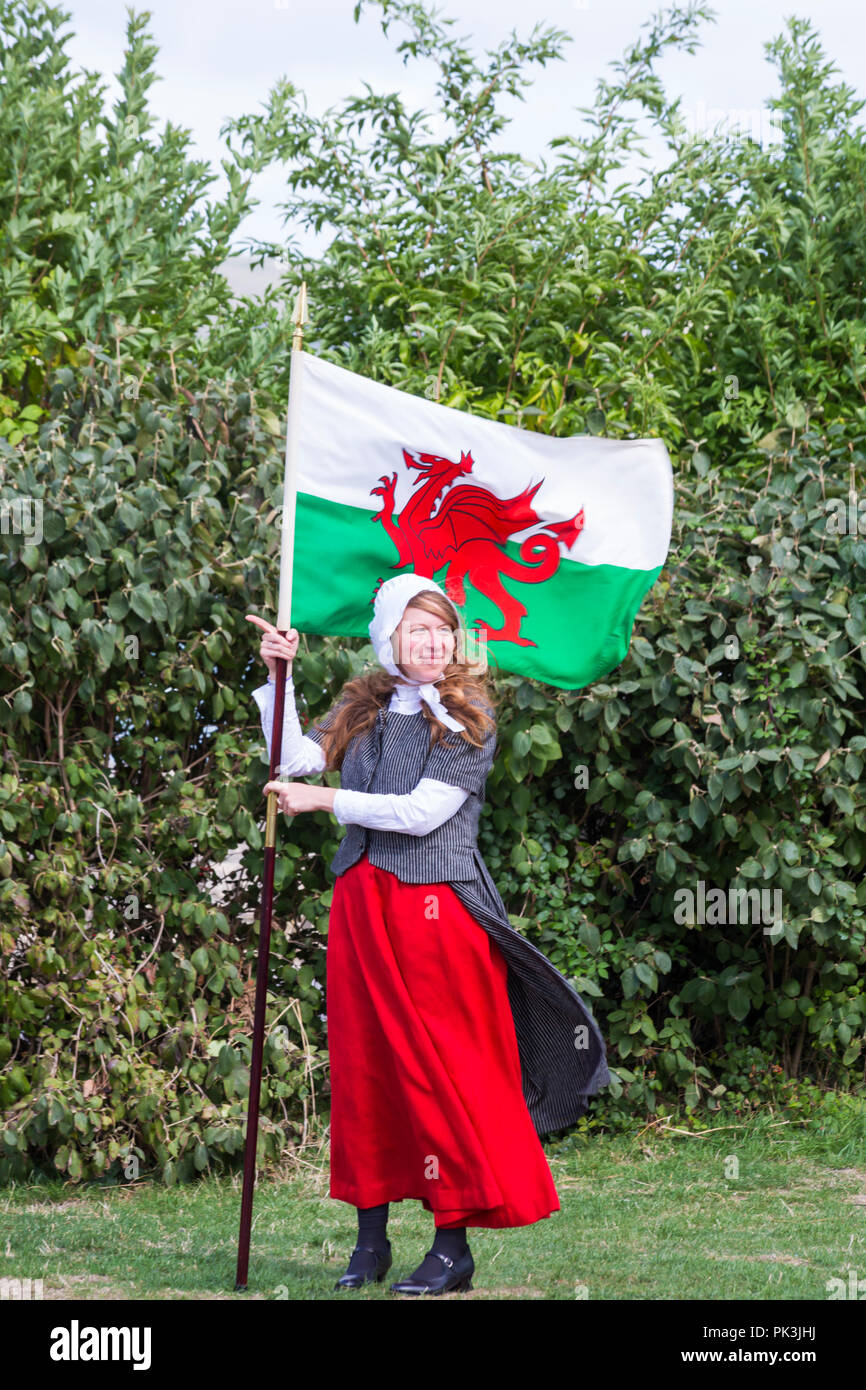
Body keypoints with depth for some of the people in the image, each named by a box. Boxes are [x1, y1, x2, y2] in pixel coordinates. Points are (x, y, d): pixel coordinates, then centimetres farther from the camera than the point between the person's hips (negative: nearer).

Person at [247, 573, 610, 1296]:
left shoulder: (467, 719, -4)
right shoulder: (363, 709, 13)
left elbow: (423, 812, -13)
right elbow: (295, 761, 5)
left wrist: (324, 799, -10)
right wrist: (279, 678, -2)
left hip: (436, 908, -6)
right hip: (360, 903, 6)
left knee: (441, 1074, -5)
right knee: (360, 1066, 6)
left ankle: (453, 1248, 0)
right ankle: (371, 1242, 15)